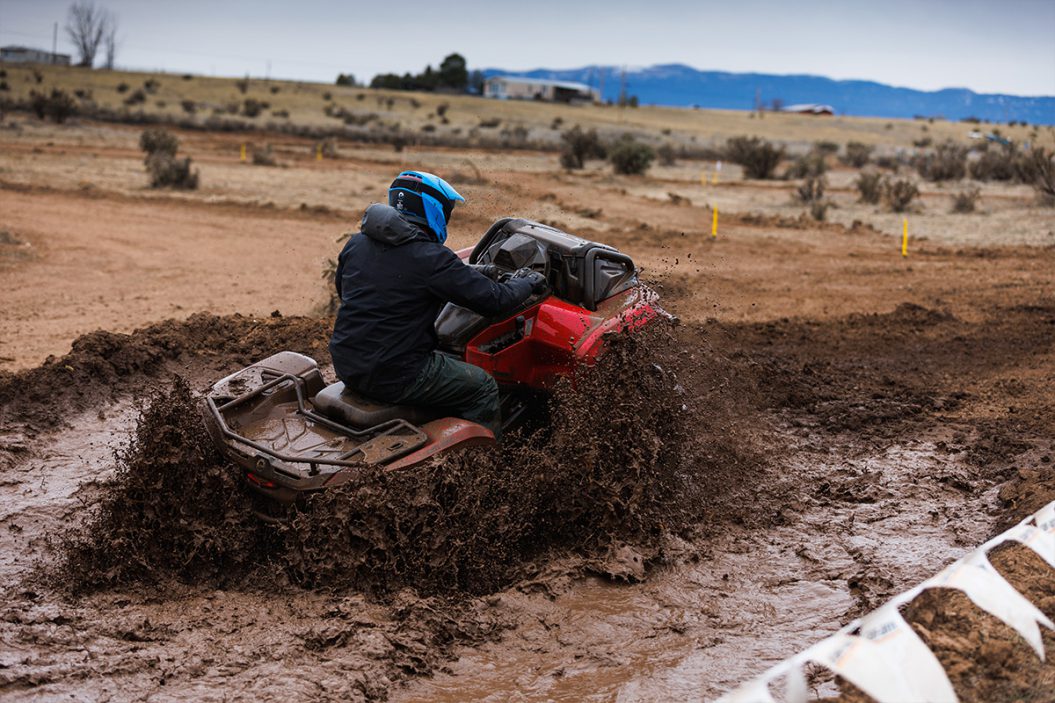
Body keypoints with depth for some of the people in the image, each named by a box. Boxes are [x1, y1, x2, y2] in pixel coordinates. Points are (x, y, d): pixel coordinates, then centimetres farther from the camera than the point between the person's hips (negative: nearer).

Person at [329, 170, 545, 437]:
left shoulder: (356, 244, 5)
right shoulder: (431, 258, -16)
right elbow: (494, 300, -12)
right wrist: (527, 283, 9)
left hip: (346, 365, 8)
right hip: (393, 376, -8)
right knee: (483, 388, 7)